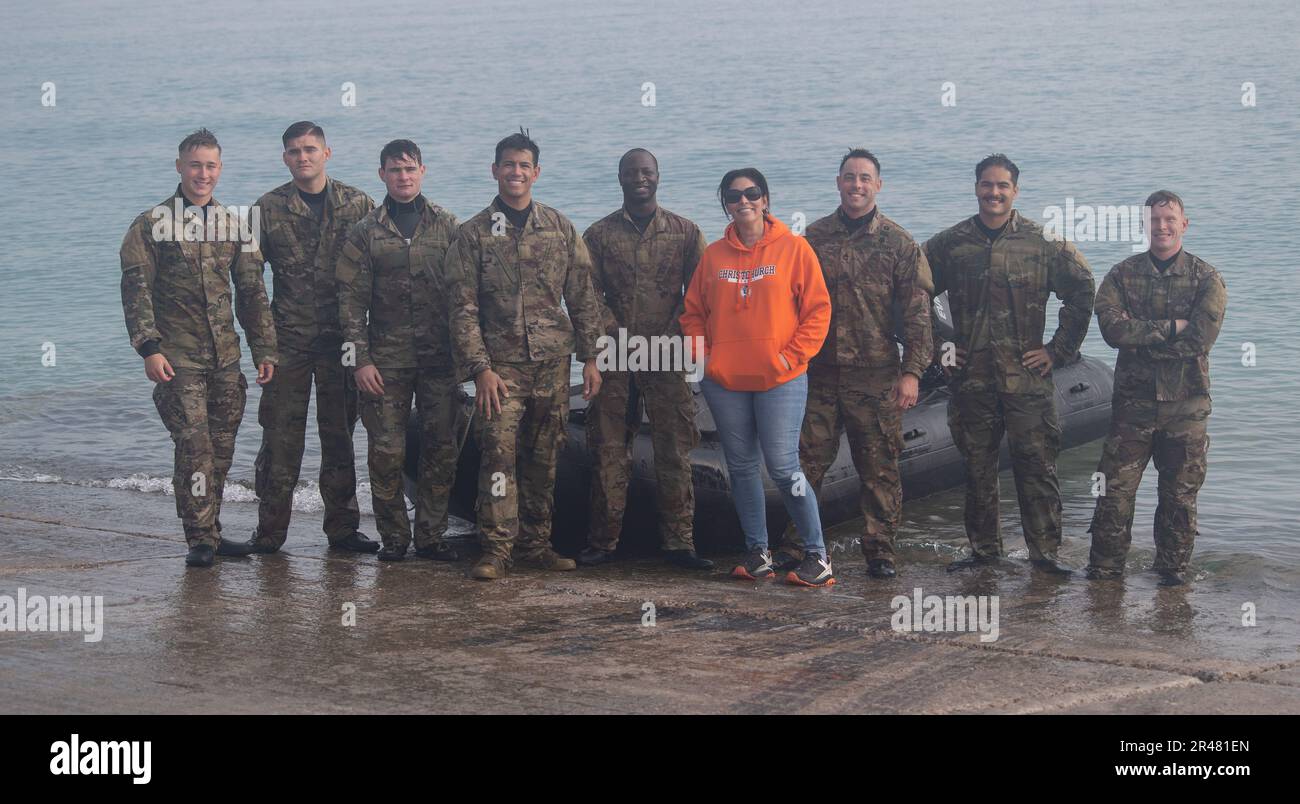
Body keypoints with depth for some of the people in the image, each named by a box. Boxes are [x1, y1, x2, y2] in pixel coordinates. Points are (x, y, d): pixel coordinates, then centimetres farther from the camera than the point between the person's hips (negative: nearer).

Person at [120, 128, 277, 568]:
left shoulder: (233, 225, 13)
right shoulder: (152, 224, -1)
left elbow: (251, 292, 15)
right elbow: (136, 290, -5)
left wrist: (264, 349, 9)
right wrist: (149, 348, -15)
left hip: (226, 358, 5)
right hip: (178, 358, -5)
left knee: (221, 449, 7)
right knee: (194, 445, -10)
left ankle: (211, 533, 17)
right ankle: (200, 539, -5)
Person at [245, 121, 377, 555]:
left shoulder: (357, 205, 5)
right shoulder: (269, 209, 4)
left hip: (342, 339, 1)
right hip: (288, 340, -1)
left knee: (340, 434, 7)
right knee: (280, 436, -1)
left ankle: (342, 527, 15)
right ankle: (270, 530, 5)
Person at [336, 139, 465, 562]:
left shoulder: (447, 226, 7)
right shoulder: (365, 233, 5)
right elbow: (351, 301, 3)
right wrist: (360, 360, -5)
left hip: (441, 357, 1)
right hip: (386, 358, -1)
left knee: (442, 448, 2)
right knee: (386, 451, -2)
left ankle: (431, 534, 12)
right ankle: (393, 536, 9)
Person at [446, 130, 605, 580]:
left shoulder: (560, 229, 11)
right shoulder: (474, 234, 4)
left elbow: (582, 298, 12)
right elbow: (464, 308, 0)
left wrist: (590, 358, 6)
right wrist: (480, 368, -9)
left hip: (553, 363, 3)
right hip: (501, 365, -3)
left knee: (544, 459, 7)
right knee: (499, 454, -13)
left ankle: (535, 544, 15)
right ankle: (497, 550, -13)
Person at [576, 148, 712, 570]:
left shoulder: (685, 232, 9)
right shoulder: (599, 234, 9)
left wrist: (674, 336, -5)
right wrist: (612, 331, -11)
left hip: (667, 357, 0)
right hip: (614, 358, 0)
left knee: (675, 449, -2)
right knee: (609, 449, 1)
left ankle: (679, 542, 1)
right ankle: (602, 542, 7)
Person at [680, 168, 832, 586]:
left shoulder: (793, 248, -2)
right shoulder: (714, 255, 8)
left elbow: (818, 309, -3)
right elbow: (693, 313, 14)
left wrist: (791, 356, -9)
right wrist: (704, 357, 1)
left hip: (780, 380, -4)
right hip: (724, 382, 4)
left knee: (783, 467, -9)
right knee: (741, 467, 8)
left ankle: (818, 555, 0)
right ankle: (757, 552, 18)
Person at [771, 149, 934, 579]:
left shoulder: (899, 244, 3)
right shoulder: (814, 237, 8)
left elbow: (916, 313, 0)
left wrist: (912, 371, -7)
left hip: (876, 377, -1)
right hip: (818, 373, 2)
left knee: (879, 467, 1)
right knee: (807, 462, 2)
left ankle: (879, 551, 10)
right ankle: (794, 546, 11)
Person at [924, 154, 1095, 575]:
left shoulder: (1044, 243, 1)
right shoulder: (949, 244, 6)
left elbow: (1081, 292, 4)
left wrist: (1059, 349, 1)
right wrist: (936, 346, 9)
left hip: (1028, 378, -2)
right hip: (971, 378, 2)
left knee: (1036, 466, -3)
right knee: (977, 468, 8)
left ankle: (1045, 551, 3)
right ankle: (983, 548, 18)